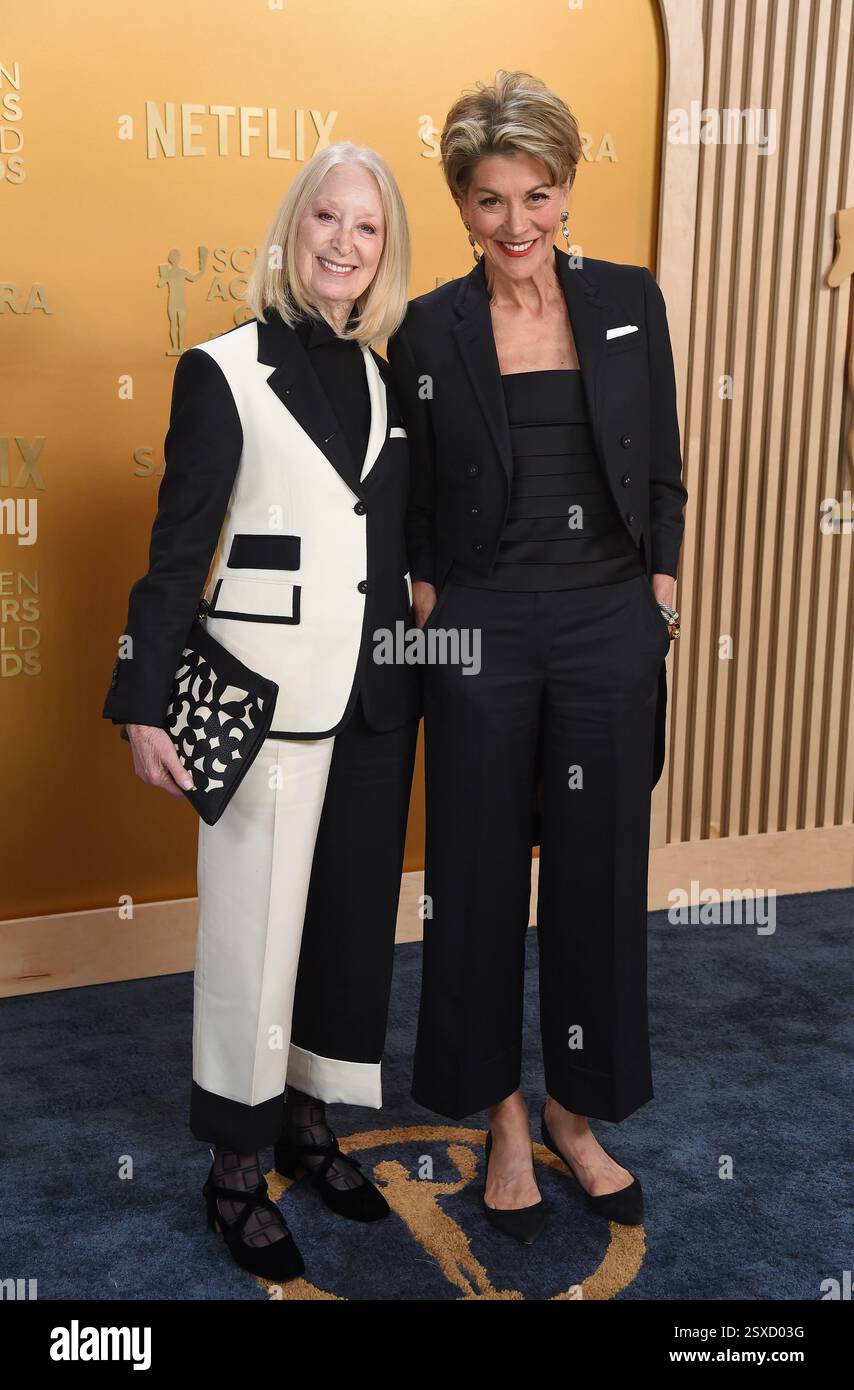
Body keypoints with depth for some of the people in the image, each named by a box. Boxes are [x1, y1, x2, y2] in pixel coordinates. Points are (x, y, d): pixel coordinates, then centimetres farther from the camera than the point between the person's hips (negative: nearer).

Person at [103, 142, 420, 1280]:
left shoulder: (386, 375, 10)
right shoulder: (225, 371, -5)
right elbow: (178, 548, -6)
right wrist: (146, 706, -9)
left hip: (375, 691, 6)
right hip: (268, 687, -5)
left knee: (353, 910, 13)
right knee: (256, 924, 2)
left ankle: (308, 1122, 32)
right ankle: (236, 1171, 19)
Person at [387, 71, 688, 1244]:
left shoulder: (630, 301, 4)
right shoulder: (428, 327, 0)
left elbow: (662, 474, 7)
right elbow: (411, 500, 4)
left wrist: (656, 607, 2)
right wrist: (429, 611, -3)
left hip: (609, 629, 2)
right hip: (483, 631, -1)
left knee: (599, 874, 10)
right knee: (482, 876, 8)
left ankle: (577, 1111, 30)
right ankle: (503, 1113, 28)